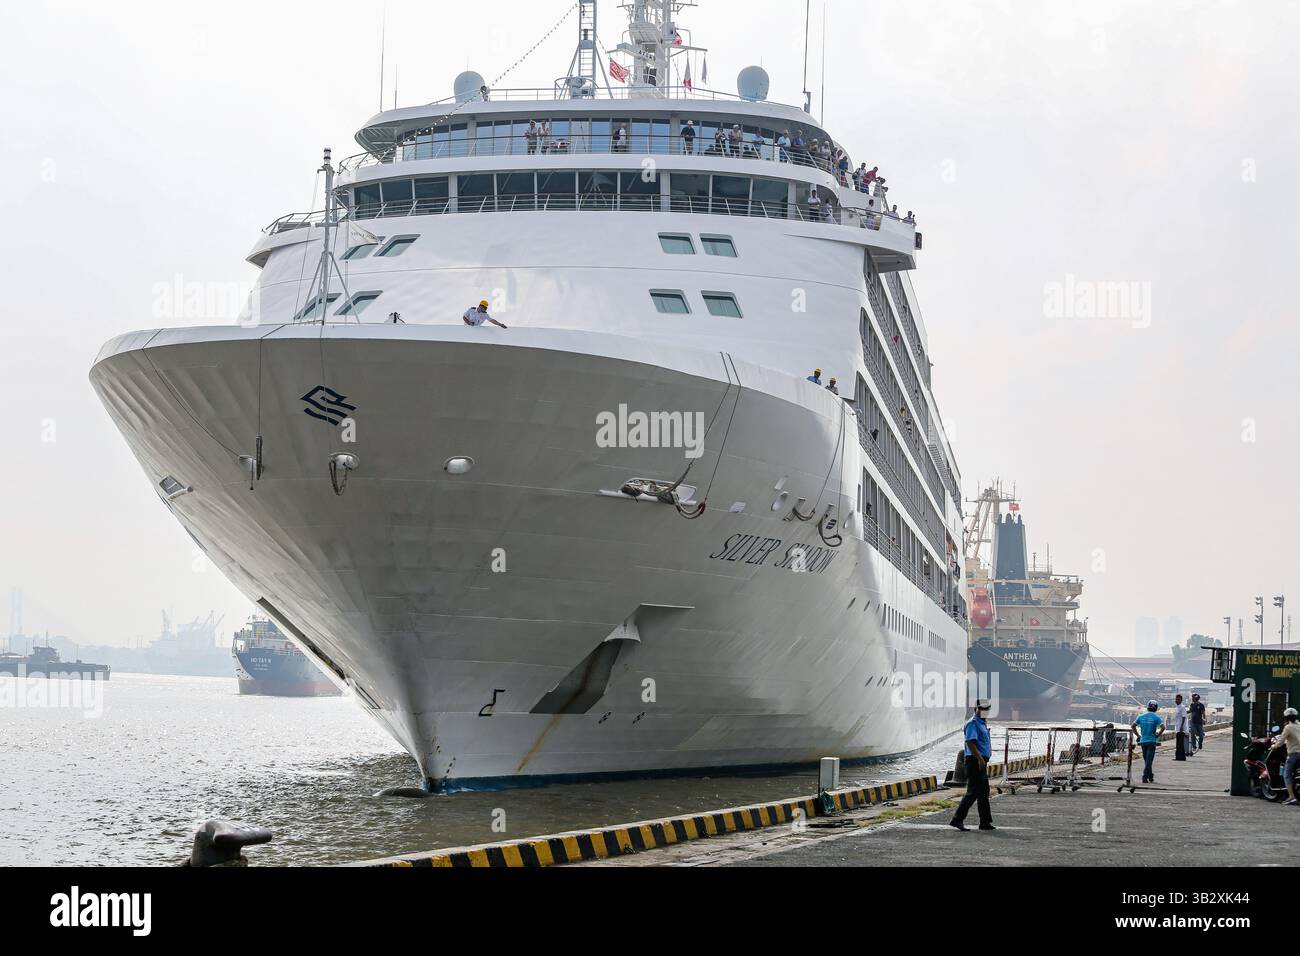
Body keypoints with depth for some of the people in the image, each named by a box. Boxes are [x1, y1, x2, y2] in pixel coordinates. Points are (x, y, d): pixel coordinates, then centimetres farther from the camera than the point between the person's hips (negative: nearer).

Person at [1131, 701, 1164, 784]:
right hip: (1152, 741, -4)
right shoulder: (1156, 717, -6)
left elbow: (1133, 726, 6)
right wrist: (1158, 735, -3)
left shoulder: (1141, 717, 6)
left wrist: (1138, 735, 12)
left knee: (1147, 760, 15)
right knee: (1149, 760, -1)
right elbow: (1162, 727, -17)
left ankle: (1150, 777, 24)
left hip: (1143, 740, 4)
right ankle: (1145, 777, -9)